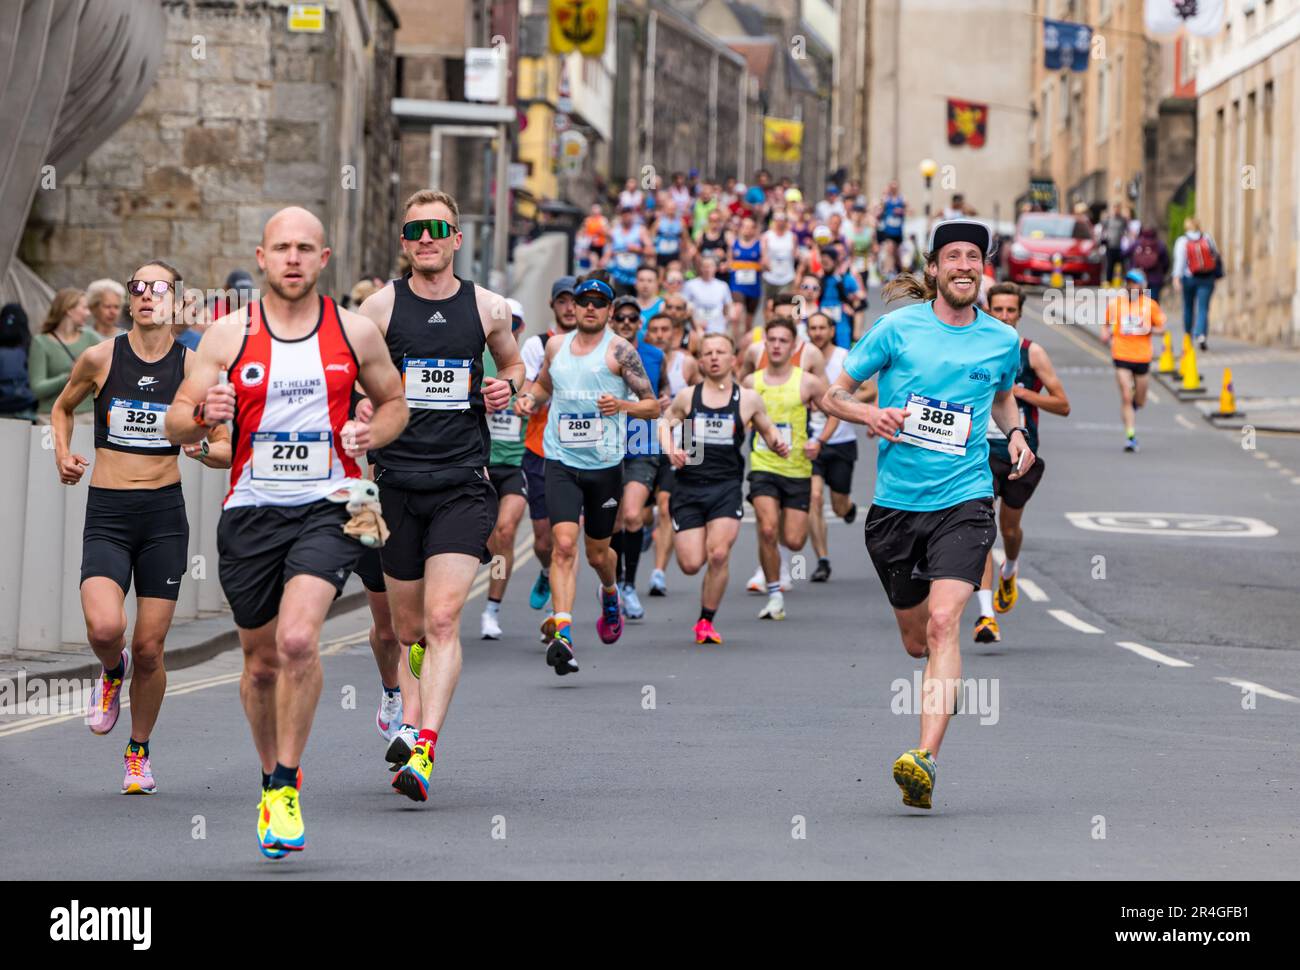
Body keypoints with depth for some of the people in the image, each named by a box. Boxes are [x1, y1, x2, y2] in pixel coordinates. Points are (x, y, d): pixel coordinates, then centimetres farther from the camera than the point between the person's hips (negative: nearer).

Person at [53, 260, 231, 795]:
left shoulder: (193, 366, 0)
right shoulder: (100, 358, 0)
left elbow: (227, 450, 6)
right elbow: (63, 407, 20)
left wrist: (205, 449, -16)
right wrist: (63, 454, 3)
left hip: (164, 514, 0)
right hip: (106, 514, 0)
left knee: (150, 648, 2)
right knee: (104, 627, -23)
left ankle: (139, 752, 24)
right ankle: (112, 673, 15)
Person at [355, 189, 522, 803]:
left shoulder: (488, 309, 6)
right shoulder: (380, 308, 2)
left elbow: (512, 364, 23)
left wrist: (507, 386, 2)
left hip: (463, 484, -1)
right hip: (396, 481, 1)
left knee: (442, 618, -15)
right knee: (409, 624, 9)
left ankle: (424, 751, -21)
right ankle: (410, 722, 30)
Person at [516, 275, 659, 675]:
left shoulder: (619, 350, -3)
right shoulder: (555, 346, 8)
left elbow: (653, 406, -1)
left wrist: (622, 405, -20)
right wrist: (530, 398, 7)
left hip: (605, 465, -1)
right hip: (561, 462, 1)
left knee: (597, 552, 13)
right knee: (564, 544, -17)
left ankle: (610, 593, 48)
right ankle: (562, 634, -24)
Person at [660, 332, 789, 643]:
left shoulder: (749, 399, 5)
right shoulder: (687, 397, 6)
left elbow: (767, 429, 20)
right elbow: (666, 423, 19)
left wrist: (778, 444, -3)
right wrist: (670, 450, -1)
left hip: (727, 487, -1)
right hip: (688, 486, 1)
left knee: (718, 555, -16)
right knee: (691, 564, -6)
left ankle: (706, 621, 2)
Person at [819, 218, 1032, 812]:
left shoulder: (1002, 341, 6)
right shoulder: (899, 327, 0)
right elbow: (833, 395, 4)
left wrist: (1015, 435, 8)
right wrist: (869, 415, -16)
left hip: (964, 500, -1)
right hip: (896, 502, 1)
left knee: (941, 623, -21)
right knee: (916, 640, 12)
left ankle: (926, 761, -29)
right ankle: (946, 680, 50)